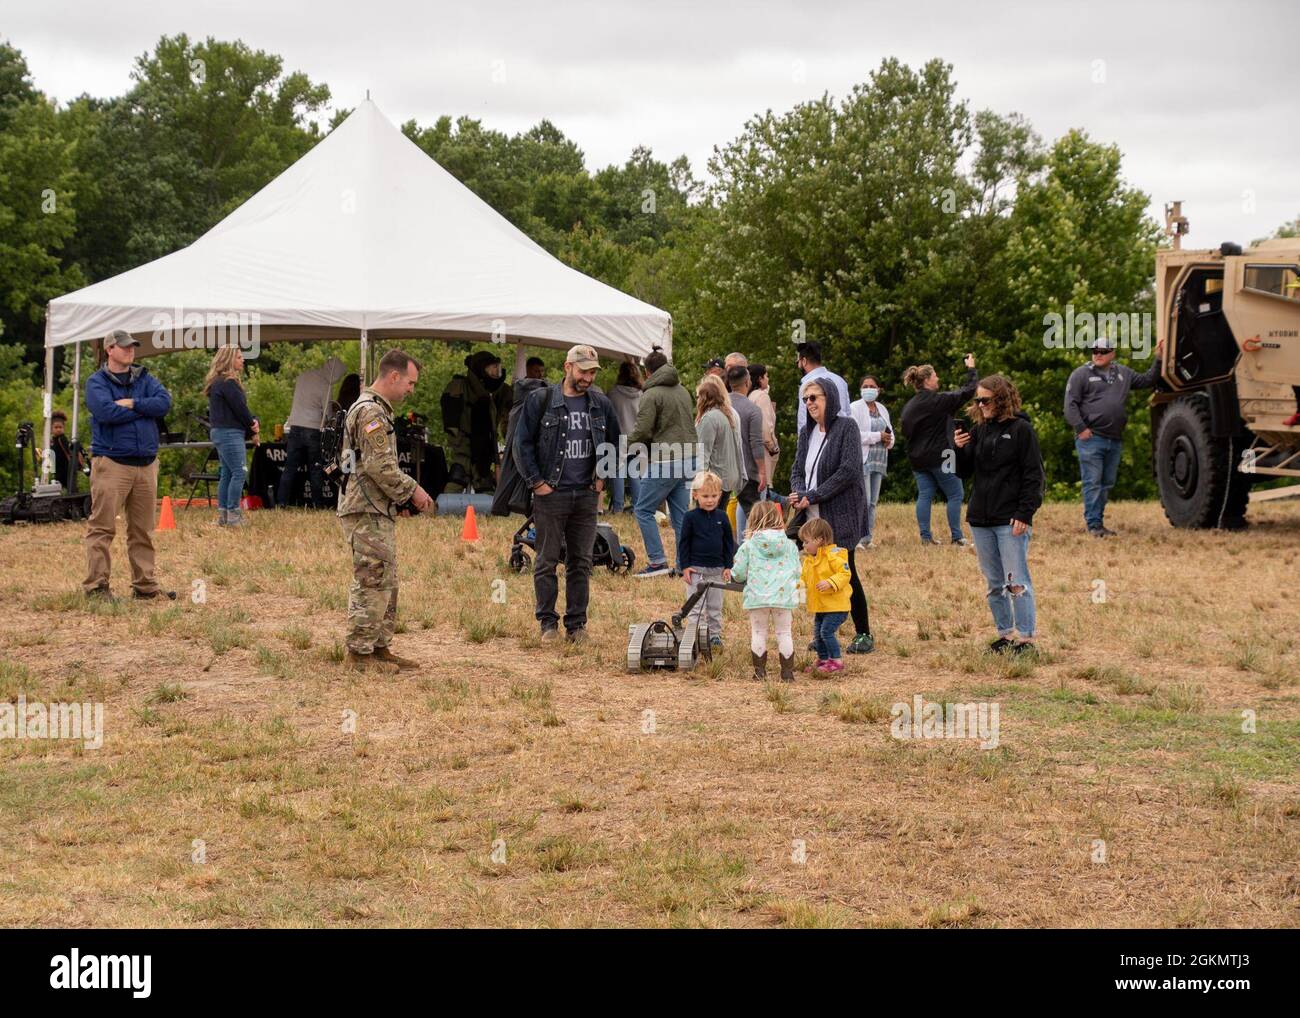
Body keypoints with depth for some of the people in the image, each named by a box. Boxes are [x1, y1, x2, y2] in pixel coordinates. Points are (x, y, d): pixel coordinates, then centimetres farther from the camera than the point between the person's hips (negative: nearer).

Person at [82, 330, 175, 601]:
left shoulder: (145, 379, 15)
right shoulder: (97, 382, 2)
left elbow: (164, 402, -1)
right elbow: (105, 411, -17)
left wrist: (133, 404, -11)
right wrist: (145, 409, -6)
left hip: (146, 463, 5)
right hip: (111, 463, -5)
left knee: (142, 529, 9)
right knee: (102, 526, -8)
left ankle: (145, 584, 15)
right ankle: (96, 585, -6)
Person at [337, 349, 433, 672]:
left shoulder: (375, 409, 20)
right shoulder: (371, 412, -15)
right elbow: (379, 467, -22)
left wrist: (407, 492, 16)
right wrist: (411, 491, -12)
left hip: (378, 512, 11)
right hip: (367, 513, -11)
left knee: (386, 584, 14)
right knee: (372, 584, -8)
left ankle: (379, 647, 20)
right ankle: (360, 652, -4)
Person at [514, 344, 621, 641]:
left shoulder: (601, 405, 10)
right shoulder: (541, 401, -2)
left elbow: (613, 444, 21)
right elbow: (522, 443, -1)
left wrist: (603, 478, 11)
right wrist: (536, 481, -6)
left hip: (586, 495, 3)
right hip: (550, 494, -3)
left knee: (581, 563, 6)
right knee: (547, 562, 1)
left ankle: (577, 623, 13)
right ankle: (548, 623, 8)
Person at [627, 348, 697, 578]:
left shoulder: (652, 394, -9)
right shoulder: (683, 391, 15)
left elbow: (642, 430, -14)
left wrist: (626, 445, 4)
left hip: (664, 462, -8)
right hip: (687, 460, 8)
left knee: (643, 509, 1)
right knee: (680, 514, 10)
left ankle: (657, 561, -5)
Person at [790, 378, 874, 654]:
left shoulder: (846, 427, -7)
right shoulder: (807, 432, 14)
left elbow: (849, 470, -16)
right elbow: (797, 470, 16)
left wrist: (812, 497, -15)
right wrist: (799, 495, -8)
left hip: (839, 517, -6)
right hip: (813, 518, 6)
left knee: (845, 573, -4)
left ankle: (863, 634, 6)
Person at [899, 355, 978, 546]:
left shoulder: (908, 406, 7)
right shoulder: (938, 400, -13)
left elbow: (905, 431, 12)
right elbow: (967, 392, -10)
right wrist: (971, 369, 2)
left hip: (917, 459, 7)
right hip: (940, 457, -7)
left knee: (924, 495, 8)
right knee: (955, 494, 3)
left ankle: (925, 536, 5)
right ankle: (956, 536, 1)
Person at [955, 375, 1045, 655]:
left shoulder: (1021, 430, -6)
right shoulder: (979, 431, 12)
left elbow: (1034, 475, -8)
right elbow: (966, 471, 15)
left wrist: (1025, 513, -15)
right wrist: (959, 450, -5)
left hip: (1011, 520, -7)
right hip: (980, 519, 7)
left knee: (1016, 582, -6)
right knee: (994, 584, 11)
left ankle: (1025, 639, -4)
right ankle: (1005, 635, 19)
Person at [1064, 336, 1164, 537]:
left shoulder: (1123, 373, 16)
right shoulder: (1081, 374, -1)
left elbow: (1147, 380, 27)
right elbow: (1071, 404, -6)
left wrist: (1158, 359, 19)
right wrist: (1081, 429, -13)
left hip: (1115, 441, 6)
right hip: (1091, 438, -6)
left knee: (1107, 483, 10)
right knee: (1092, 483, -7)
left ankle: (1099, 522, 18)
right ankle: (1093, 524, -6)